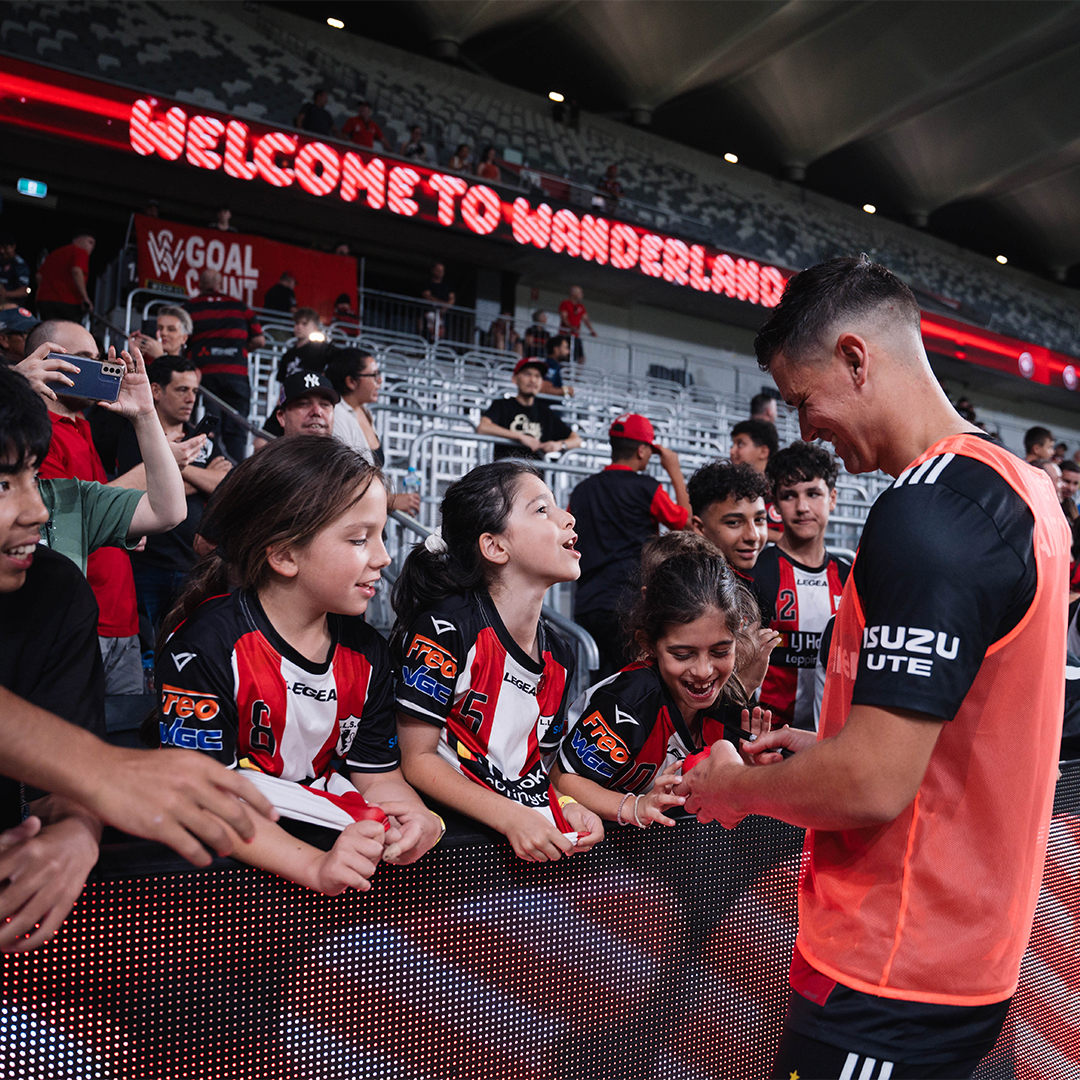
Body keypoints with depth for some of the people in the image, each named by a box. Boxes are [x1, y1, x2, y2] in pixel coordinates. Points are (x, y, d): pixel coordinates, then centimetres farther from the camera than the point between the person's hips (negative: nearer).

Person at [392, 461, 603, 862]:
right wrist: (511, 817, -22)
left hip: (536, 837, 6)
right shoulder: (447, 628, -13)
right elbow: (417, 759, -13)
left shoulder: (559, 656, 8)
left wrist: (566, 806, -6)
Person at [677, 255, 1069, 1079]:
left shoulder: (924, 512, -24)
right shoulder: (1027, 491, 7)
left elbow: (873, 785, -26)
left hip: (888, 980, -9)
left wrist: (735, 786, -9)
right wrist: (830, 745, 13)